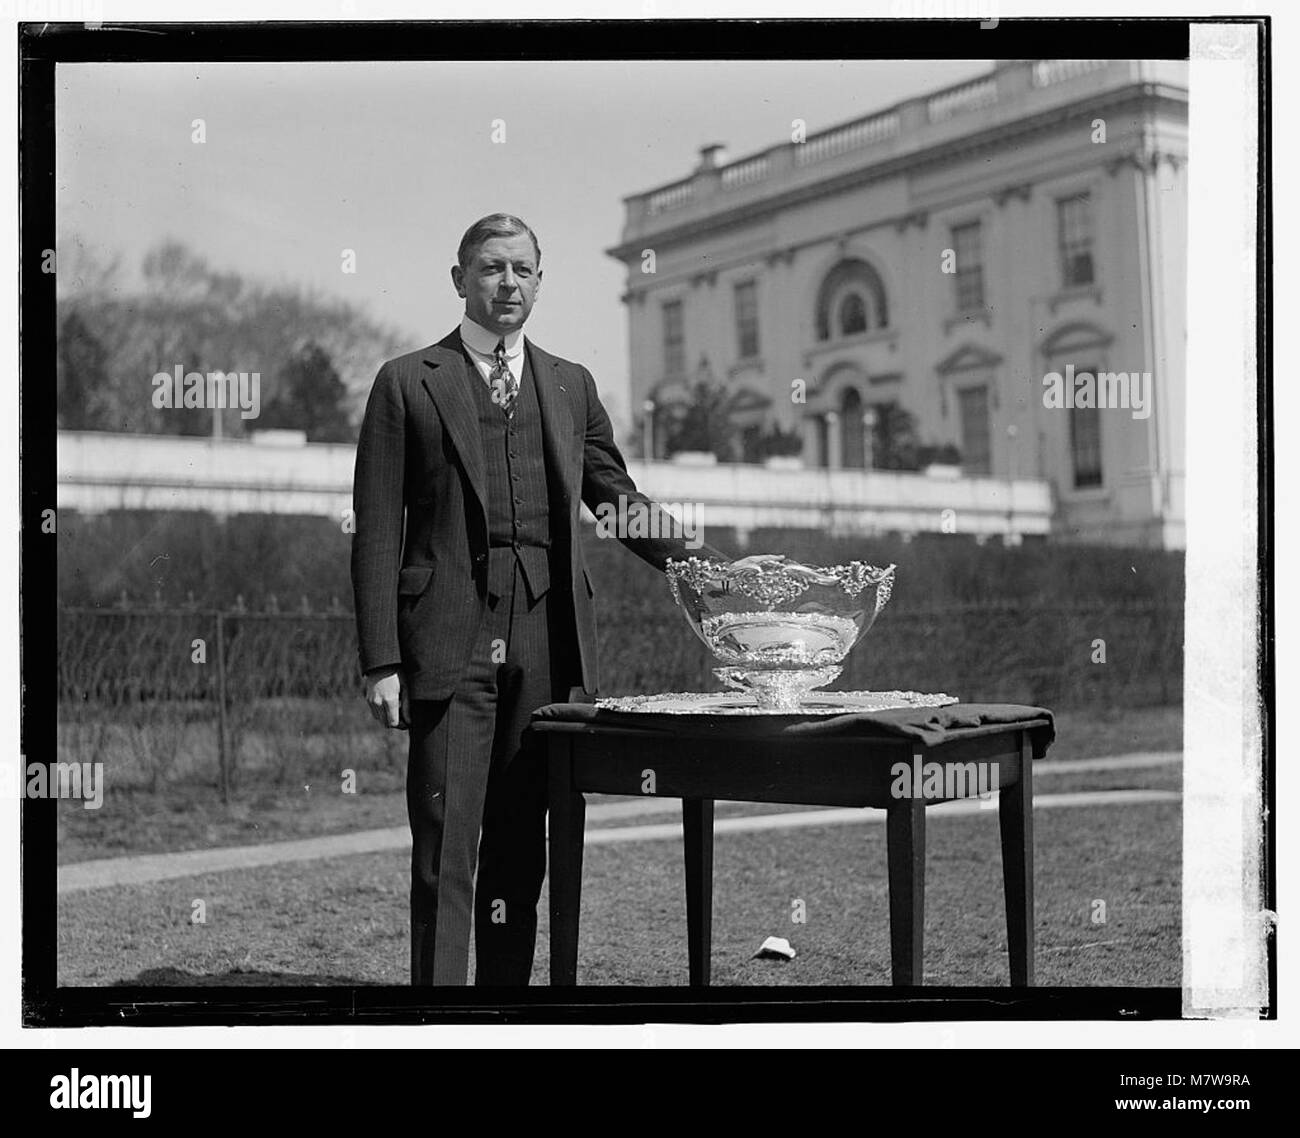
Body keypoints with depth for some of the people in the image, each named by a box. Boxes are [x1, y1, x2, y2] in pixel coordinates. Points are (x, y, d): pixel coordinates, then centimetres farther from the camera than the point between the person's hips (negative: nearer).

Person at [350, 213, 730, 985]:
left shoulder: (571, 386, 16)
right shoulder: (408, 384, 4)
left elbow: (616, 496, 21)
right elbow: (377, 531, 0)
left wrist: (704, 561, 6)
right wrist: (381, 661, -7)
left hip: (545, 639, 4)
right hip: (450, 639, -3)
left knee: (521, 848, 8)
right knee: (445, 849, -5)